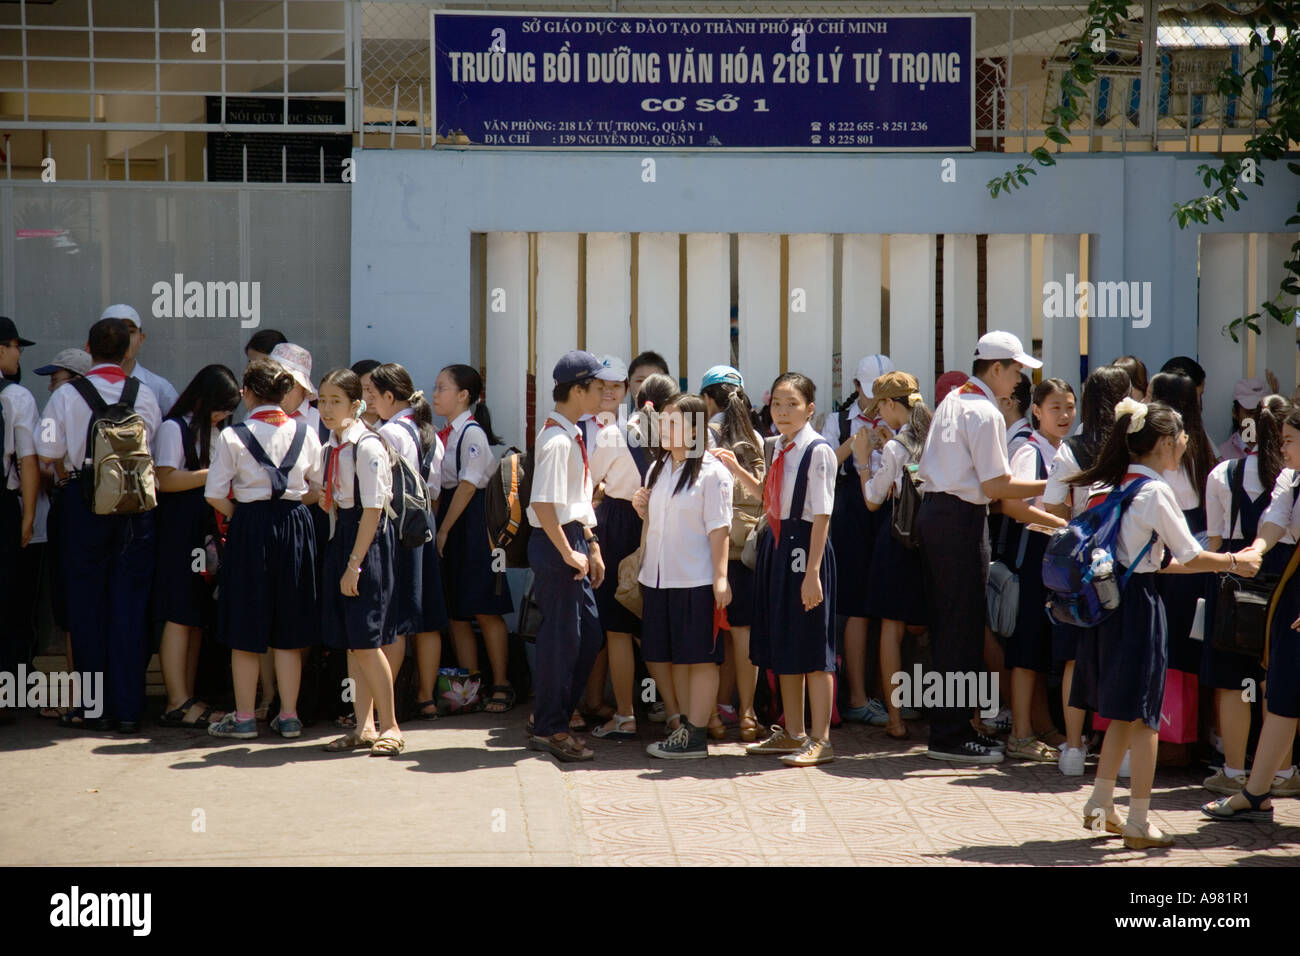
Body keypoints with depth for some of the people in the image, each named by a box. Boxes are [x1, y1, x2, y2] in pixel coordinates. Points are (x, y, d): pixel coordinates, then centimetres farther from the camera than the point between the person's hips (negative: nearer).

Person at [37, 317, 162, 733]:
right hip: (135, 502, 2)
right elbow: (153, 440, 5)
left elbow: (49, 453, -4)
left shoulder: (66, 394, -6)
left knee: (87, 604, 7)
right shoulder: (145, 394, -1)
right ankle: (128, 709, 5)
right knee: (129, 605, 5)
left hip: (83, 501, -1)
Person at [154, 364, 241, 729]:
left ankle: (187, 698, 12)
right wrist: (214, 474, -16)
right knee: (179, 616, -9)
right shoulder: (174, 428, -6)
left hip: (208, 532, 9)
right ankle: (177, 703, -9)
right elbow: (166, 479, -16)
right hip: (179, 531, -8)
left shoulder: (215, 430, 20)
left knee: (198, 617, 8)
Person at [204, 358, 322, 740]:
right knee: (288, 629, 10)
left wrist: (240, 514, 8)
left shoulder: (234, 436, -8)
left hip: (251, 527, -3)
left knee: (246, 628, 7)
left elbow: (215, 495, -8)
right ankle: (289, 716, 13)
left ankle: (244, 717, 12)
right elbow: (318, 489, 10)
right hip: (296, 527, 3)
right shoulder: (305, 433, 1)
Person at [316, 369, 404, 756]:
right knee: (350, 640, 10)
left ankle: (390, 726, 5)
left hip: (369, 539, -8)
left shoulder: (368, 447, -14)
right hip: (340, 536, 8)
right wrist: (323, 500, -3)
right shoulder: (329, 450, 11)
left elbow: (373, 509, -17)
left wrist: (354, 563, -18)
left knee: (366, 640, -7)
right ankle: (364, 725, 17)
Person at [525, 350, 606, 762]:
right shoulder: (557, 439, -18)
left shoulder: (574, 434, 13)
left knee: (588, 632, 13)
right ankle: (549, 729, 9)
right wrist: (568, 553, -18)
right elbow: (542, 504, -23)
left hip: (574, 540, 10)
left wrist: (591, 546, 16)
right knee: (561, 635, -2)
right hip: (555, 543, -10)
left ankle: (550, 720, 23)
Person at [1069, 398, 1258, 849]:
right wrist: (1234, 563, 9)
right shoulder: (1155, 491, -14)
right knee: (1143, 716, -1)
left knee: (1123, 714, 17)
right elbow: (1191, 557, -7)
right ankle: (1138, 824, 4)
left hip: (1108, 602, 8)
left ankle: (1100, 804, 19)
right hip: (1139, 604, -8)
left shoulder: (1118, 484, 10)